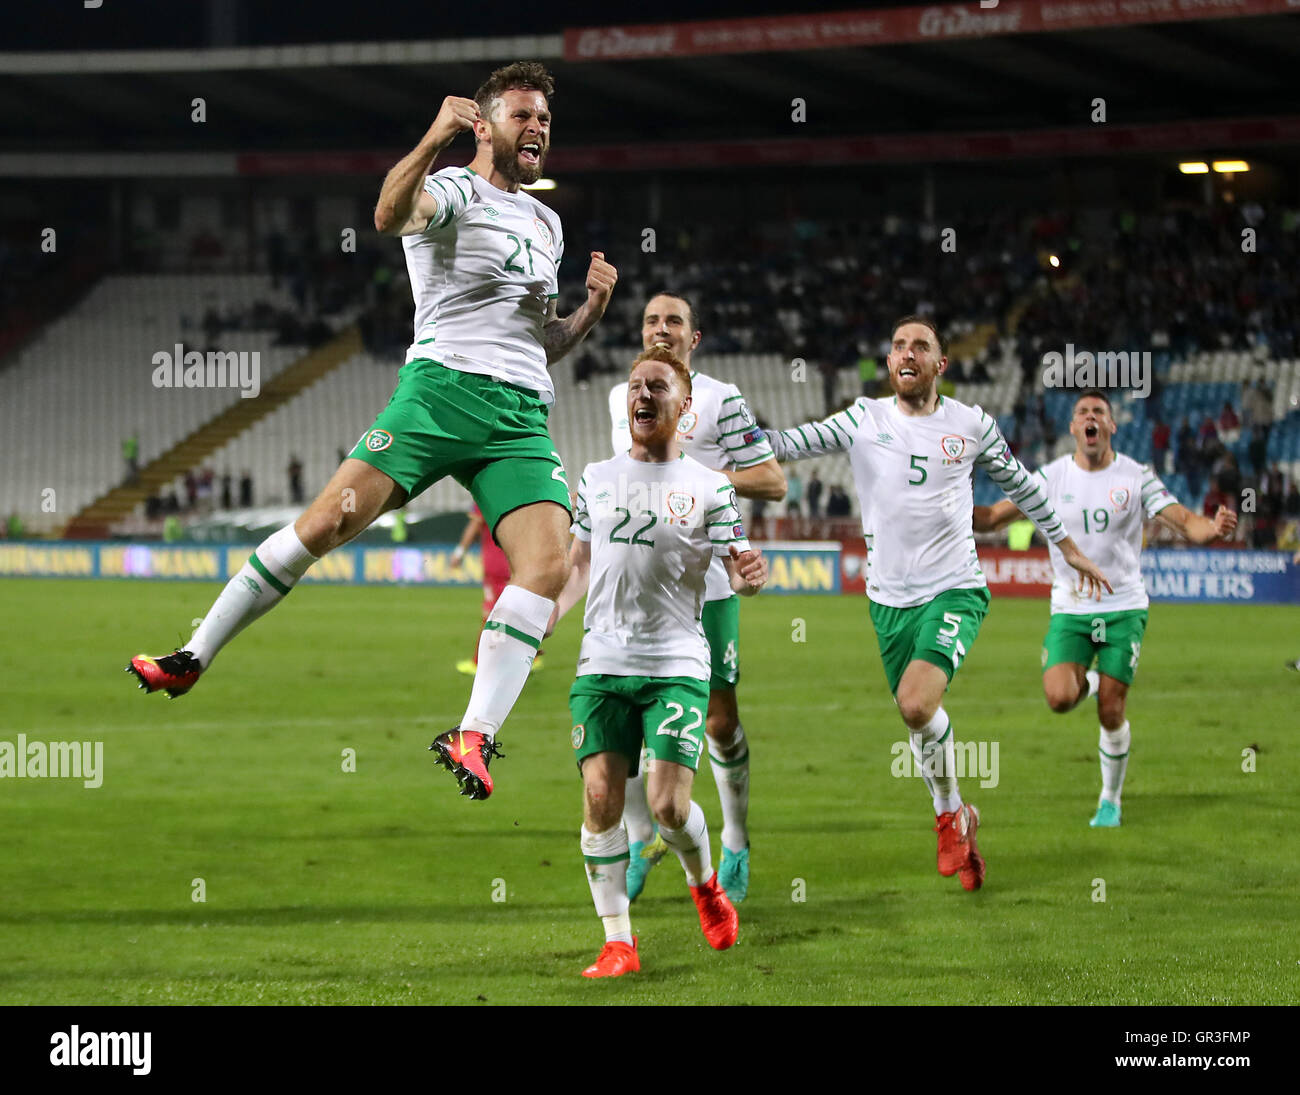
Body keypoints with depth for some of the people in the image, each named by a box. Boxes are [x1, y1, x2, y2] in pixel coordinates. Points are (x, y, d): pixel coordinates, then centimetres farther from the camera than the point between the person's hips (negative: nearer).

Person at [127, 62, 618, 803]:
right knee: (330, 521, -14)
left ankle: (474, 737, -21)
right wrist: (432, 141, -35)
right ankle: (194, 659, 0)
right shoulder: (454, 191, 3)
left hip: (523, 417, 5)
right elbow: (392, 214, -22)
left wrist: (592, 310, 12)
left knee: (549, 564, -18)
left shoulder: (546, 224, 25)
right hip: (442, 387, -5)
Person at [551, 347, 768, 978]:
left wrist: (748, 576, -24)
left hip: (676, 665, -3)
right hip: (601, 663, 3)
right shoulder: (596, 479, 13)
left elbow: (736, 571, 0)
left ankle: (704, 884, 20)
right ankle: (618, 943, -2)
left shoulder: (709, 488, 3)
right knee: (601, 798, -9)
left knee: (668, 805, -13)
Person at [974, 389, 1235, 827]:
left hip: (1124, 608, -1)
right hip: (1070, 609, 1)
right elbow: (993, 516, -5)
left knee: (1111, 713, -5)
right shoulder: (1050, 477, -2)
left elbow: (1182, 520, -10)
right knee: (1059, 699, -19)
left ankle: (1110, 799, 17)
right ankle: (1089, 680, 18)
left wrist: (1212, 528, -33)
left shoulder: (1136, 476, -4)